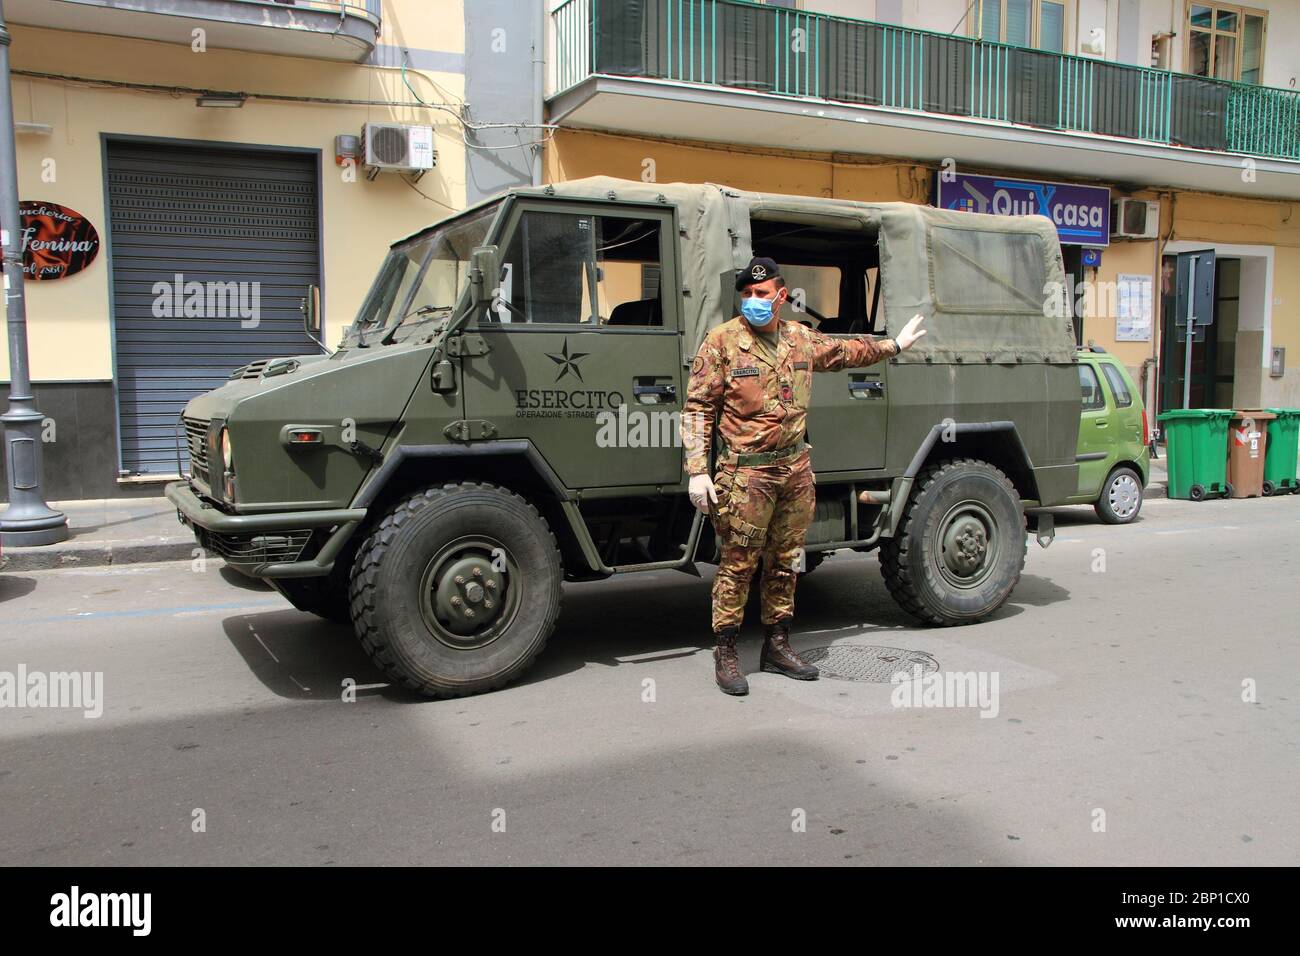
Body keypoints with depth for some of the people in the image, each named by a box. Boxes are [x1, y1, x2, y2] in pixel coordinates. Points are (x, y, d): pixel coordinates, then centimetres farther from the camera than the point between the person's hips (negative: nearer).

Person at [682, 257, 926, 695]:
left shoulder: (802, 339, 10)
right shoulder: (722, 341, -6)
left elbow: (846, 351, 32)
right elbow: (697, 408, -6)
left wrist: (894, 345, 39)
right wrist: (697, 471, -13)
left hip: (796, 468, 6)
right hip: (745, 472, -5)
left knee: (785, 562, 12)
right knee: (737, 565, -4)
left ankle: (777, 646, 24)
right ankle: (726, 654, 8)